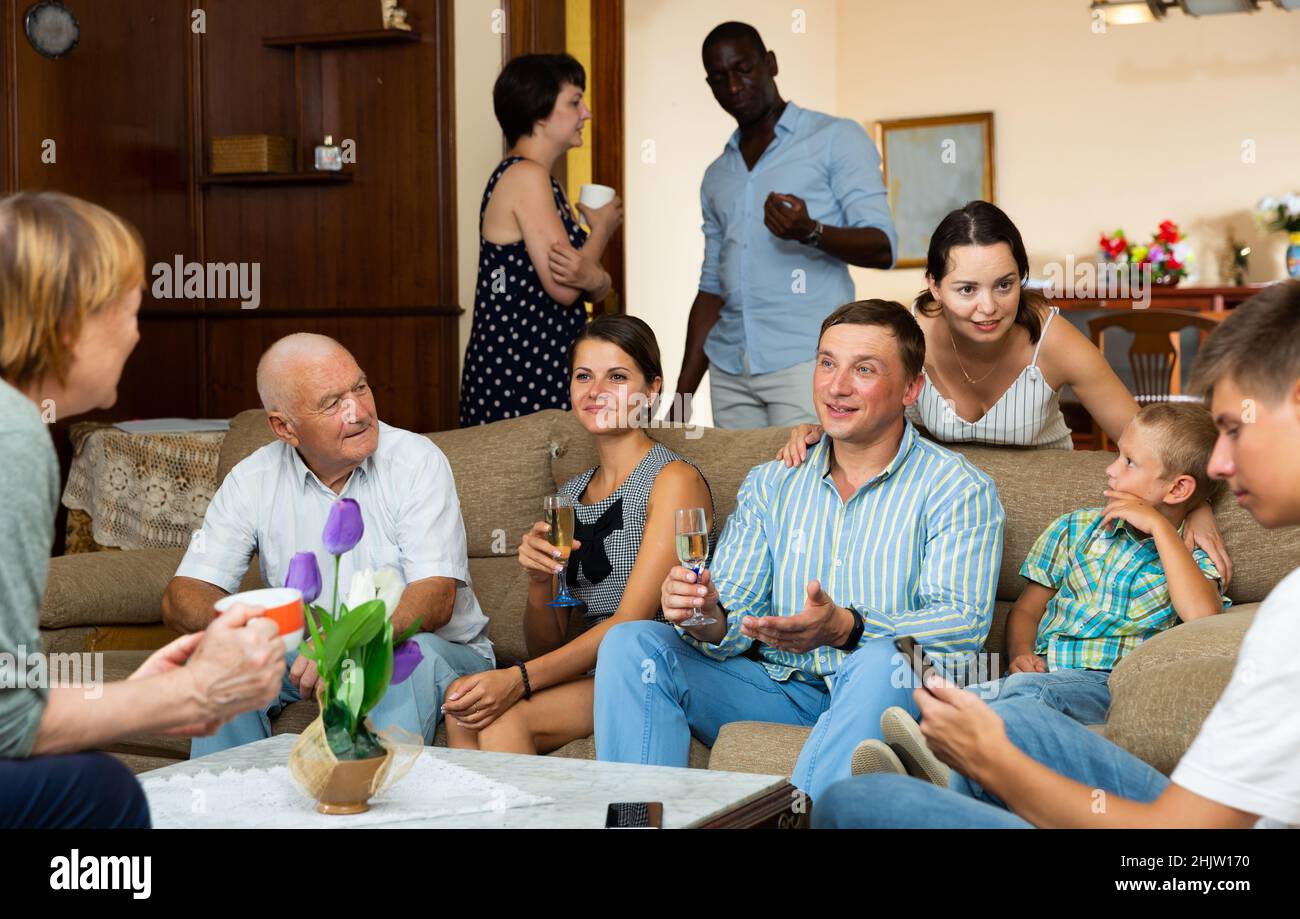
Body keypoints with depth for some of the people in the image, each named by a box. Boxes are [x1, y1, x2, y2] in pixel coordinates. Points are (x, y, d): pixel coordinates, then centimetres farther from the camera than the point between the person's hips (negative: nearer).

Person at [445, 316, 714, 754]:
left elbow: (631, 621, -15)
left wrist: (520, 678, -23)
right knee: (462, 702, -24)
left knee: (499, 714, -29)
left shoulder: (674, 480, -4)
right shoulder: (571, 493, 17)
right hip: (587, 676, 6)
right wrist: (539, 582, -5)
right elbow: (547, 646, 16)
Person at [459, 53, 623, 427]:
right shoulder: (525, 175, -11)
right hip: (515, 376, -9)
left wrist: (594, 278, -14)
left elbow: (598, 291, 11)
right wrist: (603, 227, 0)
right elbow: (562, 289, -17)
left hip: (544, 373, 9)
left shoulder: (542, 181, 17)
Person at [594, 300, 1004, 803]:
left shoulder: (957, 489, -2)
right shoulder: (769, 484, 13)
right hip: (777, 691, 4)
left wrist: (844, 629, -35)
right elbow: (735, 618, 7)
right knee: (632, 643, -14)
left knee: (884, 660, -38)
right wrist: (709, 621, -20)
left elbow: (963, 624, -17)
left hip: (889, 693, -4)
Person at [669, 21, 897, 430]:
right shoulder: (717, 176, 19)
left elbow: (883, 248, -6)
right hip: (729, 371, 6)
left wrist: (811, 232, -26)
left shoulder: (837, 138, 2)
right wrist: (683, 393, 13)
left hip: (807, 361, -5)